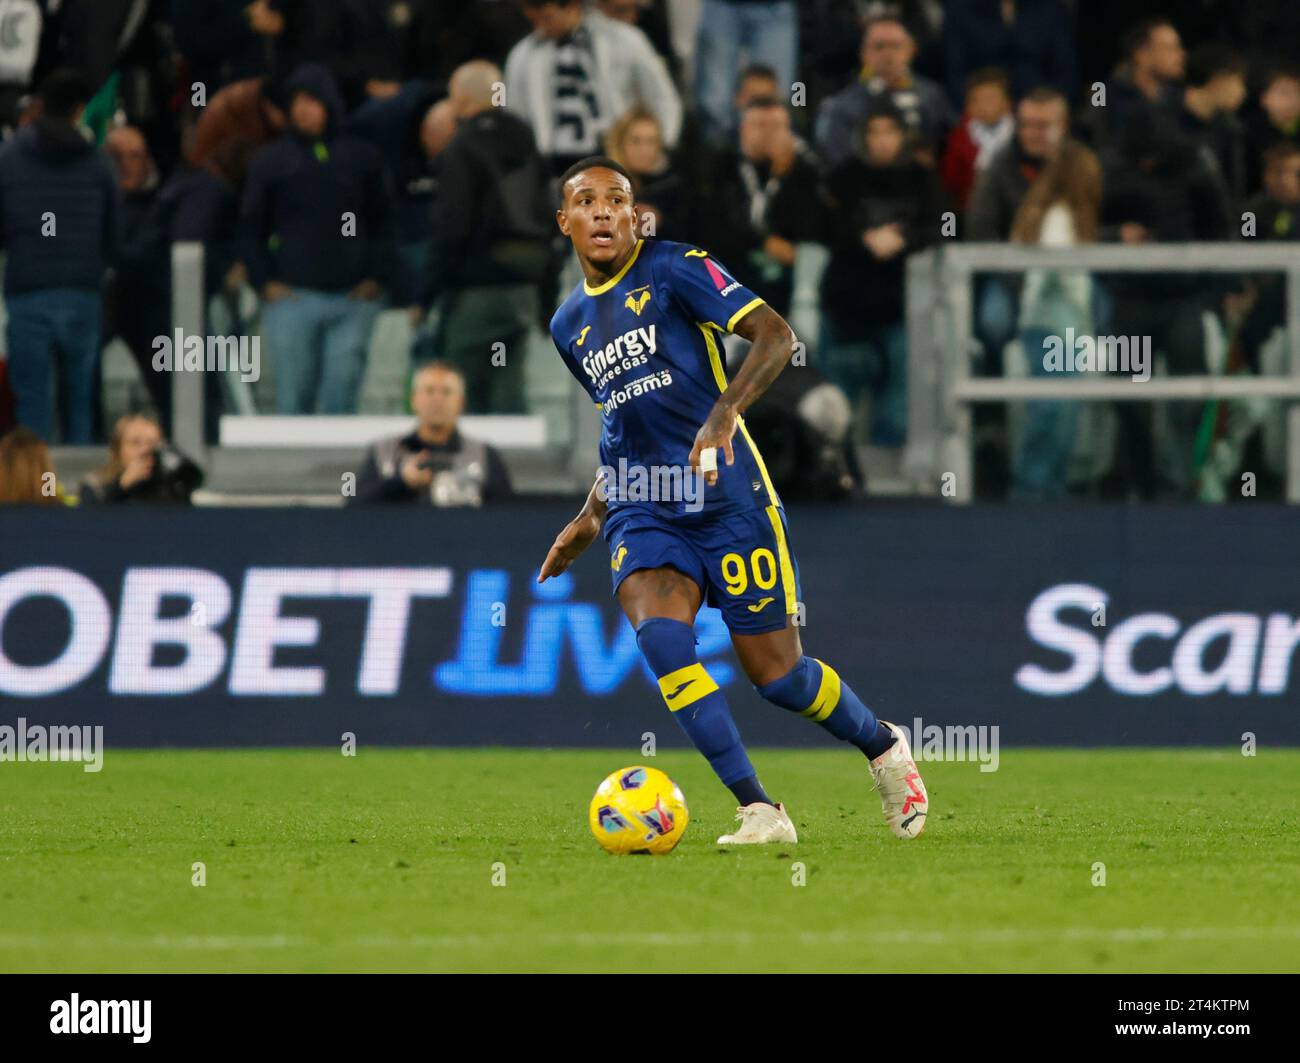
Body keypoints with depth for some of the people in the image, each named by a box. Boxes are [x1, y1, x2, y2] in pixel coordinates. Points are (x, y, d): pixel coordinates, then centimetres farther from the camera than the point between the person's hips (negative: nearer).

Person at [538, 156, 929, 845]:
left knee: (777, 674, -1)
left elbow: (775, 335, -15)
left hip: (725, 498, -4)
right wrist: (589, 517, 21)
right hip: (641, 512, 5)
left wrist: (725, 411, -29)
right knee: (661, 637, -25)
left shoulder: (673, 269, -5)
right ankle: (759, 811, -22)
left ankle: (884, 748, 31)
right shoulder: (569, 324, 14)